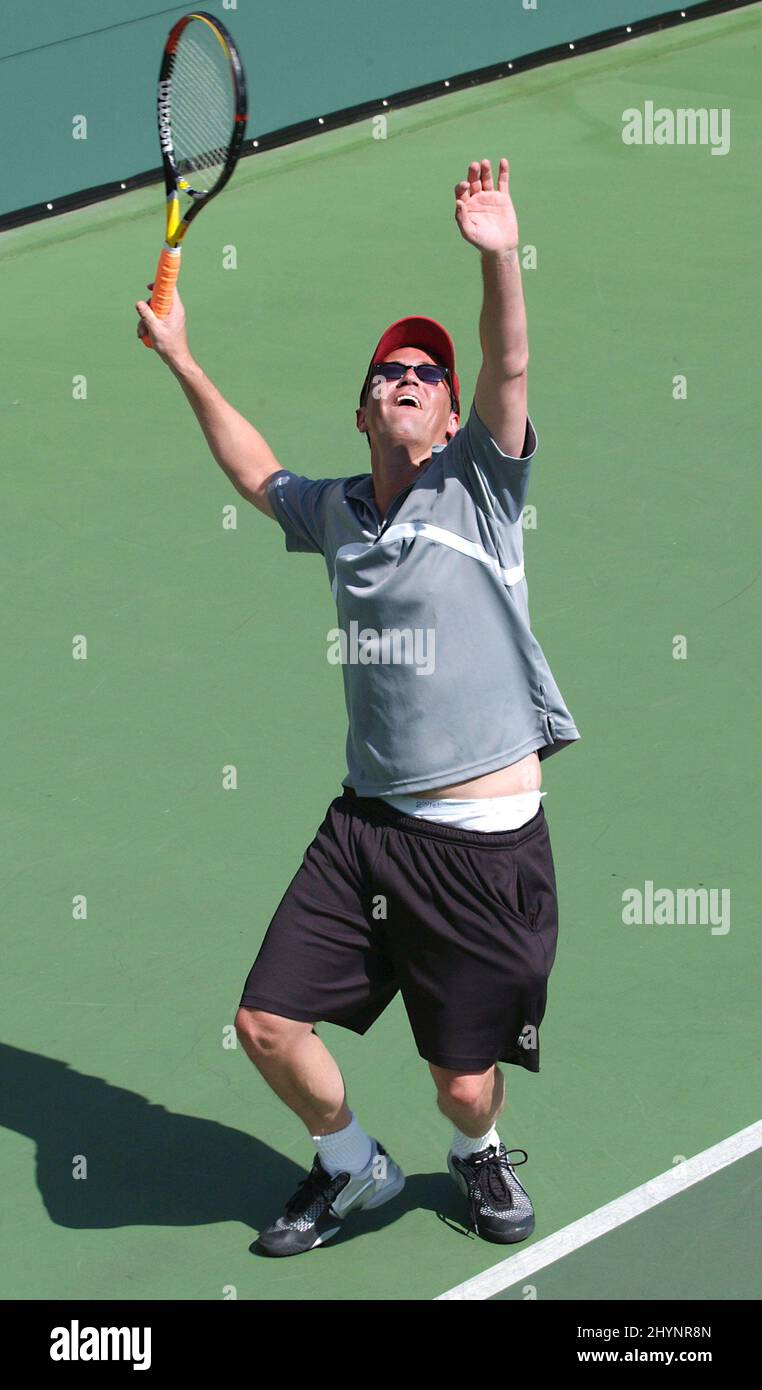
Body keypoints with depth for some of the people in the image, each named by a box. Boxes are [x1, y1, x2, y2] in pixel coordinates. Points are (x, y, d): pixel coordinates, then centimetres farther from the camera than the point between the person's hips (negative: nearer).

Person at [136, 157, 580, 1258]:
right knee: (268, 1023, -1)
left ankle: (478, 1156, 40)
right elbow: (257, 473, 33)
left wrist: (499, 258, -36)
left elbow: (509, 367, -20)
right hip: (365, 825, 5)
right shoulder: (335, 512, 12)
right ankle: (351, 1163, 29)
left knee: (466, 1086, 2)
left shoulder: (476, 486, -3)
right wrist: (182, 360, 31)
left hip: (487, 838, -5)